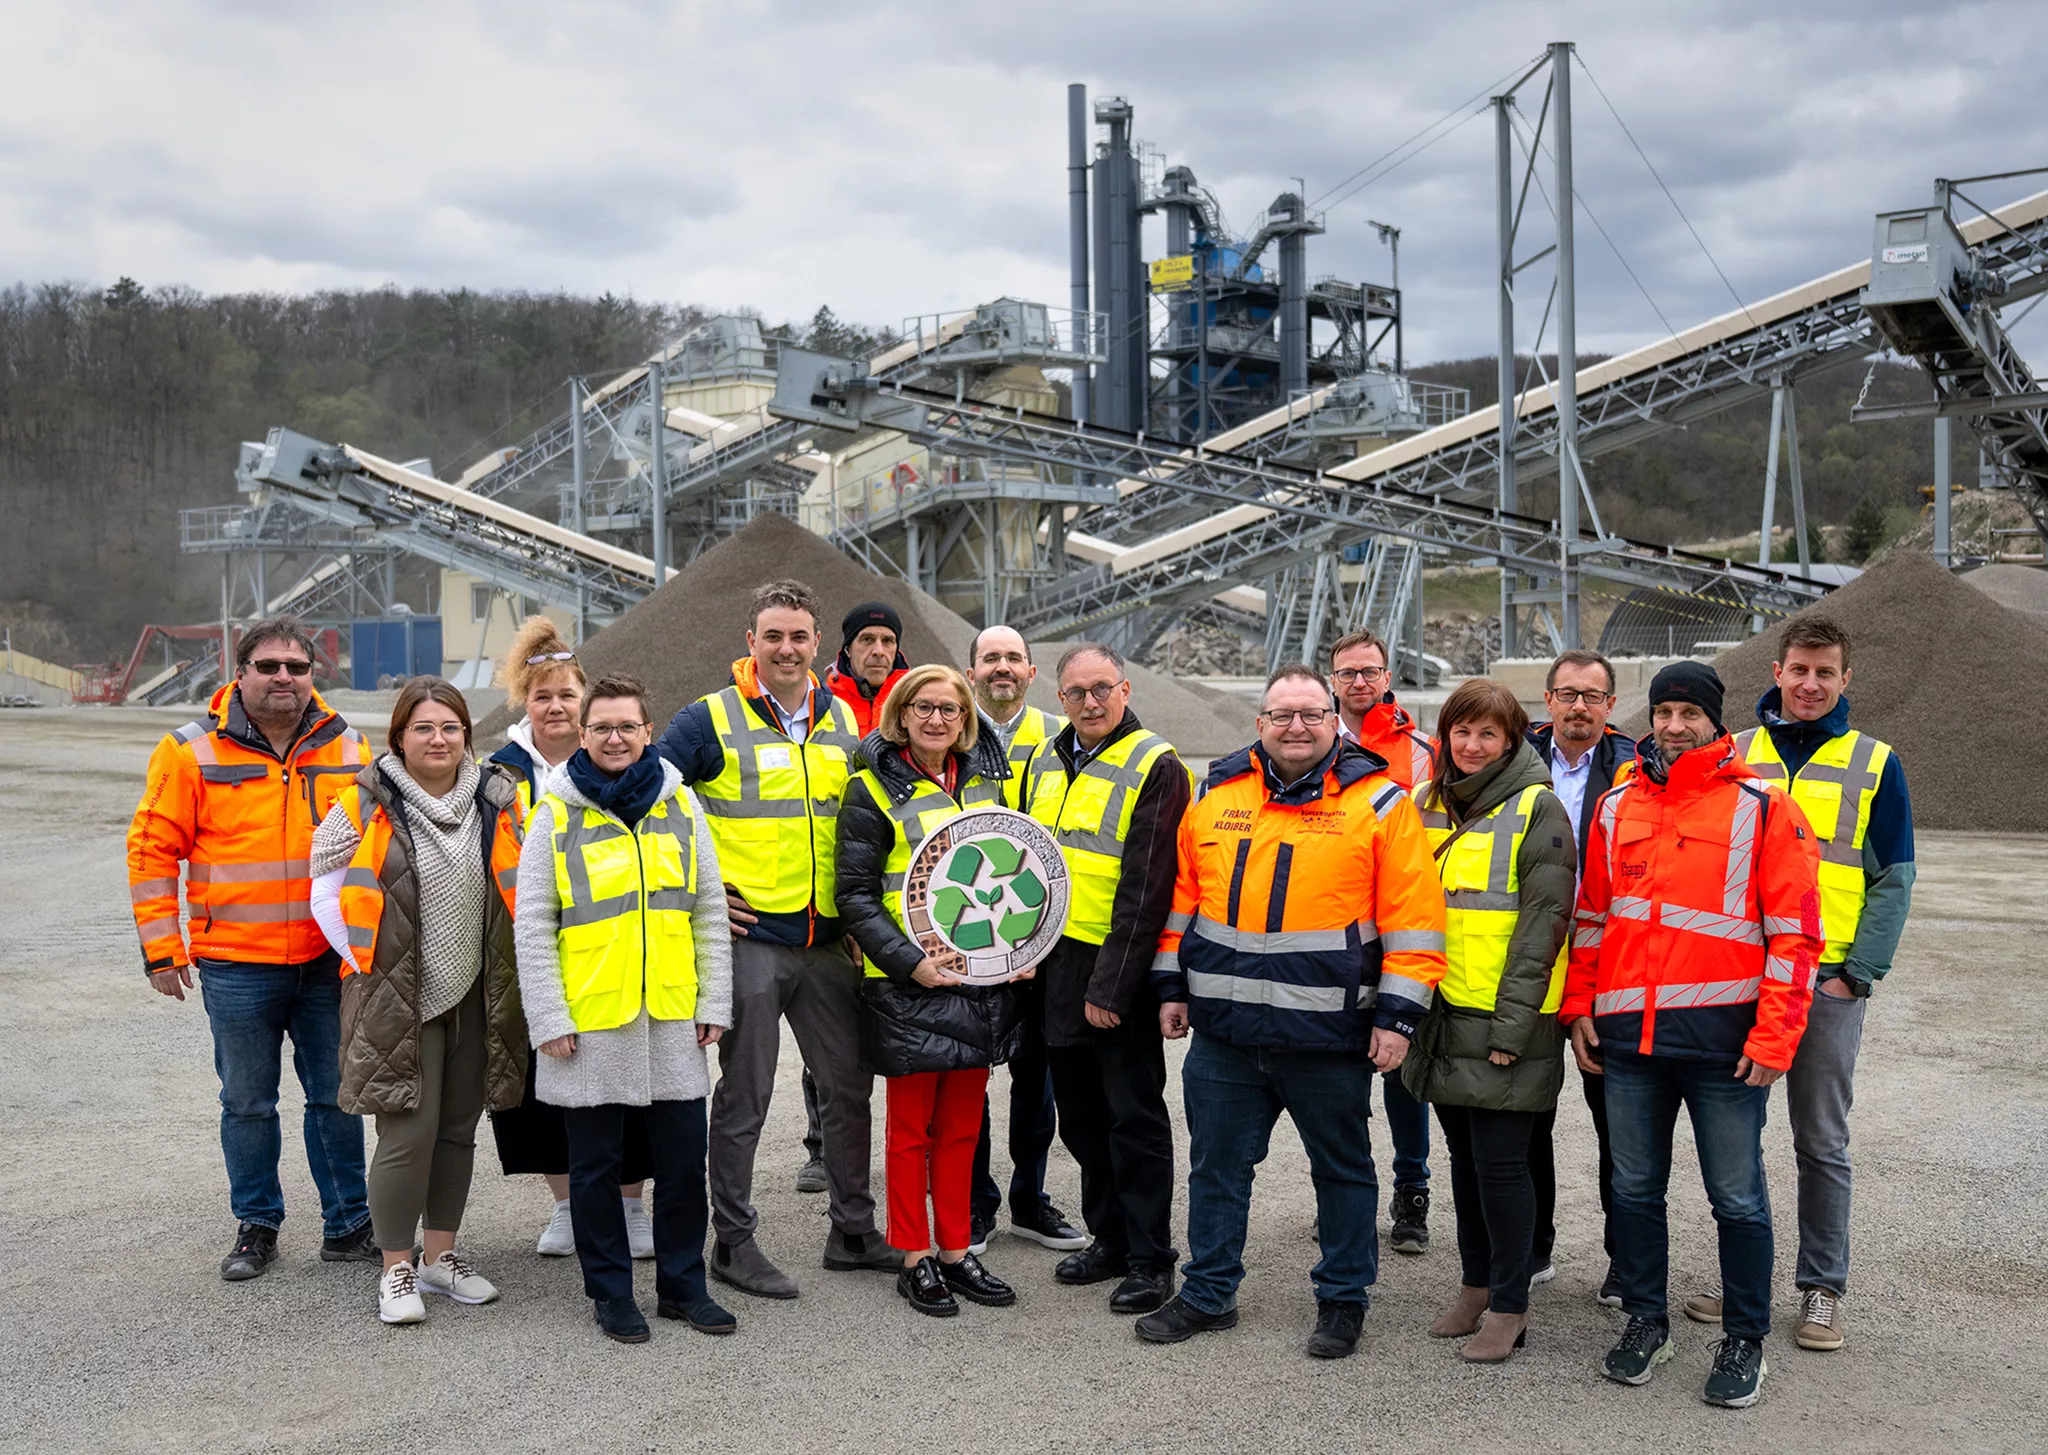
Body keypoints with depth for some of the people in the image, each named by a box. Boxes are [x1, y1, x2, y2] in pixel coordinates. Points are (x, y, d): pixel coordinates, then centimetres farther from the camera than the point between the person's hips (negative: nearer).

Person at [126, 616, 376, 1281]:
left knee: (337, 1096, 9)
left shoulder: (347, 748, 4)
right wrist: (161, 949, -4)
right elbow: (153, 849, -1)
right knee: (248, 1102, 10)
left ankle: (348, 1226, 21)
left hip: (329, 962, 2)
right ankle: (256, 1226, 26)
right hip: (236, 965, -2)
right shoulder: (192, 752, -4)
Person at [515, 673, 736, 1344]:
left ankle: (683, 1283, 24)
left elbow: (710, 911, 9)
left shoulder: (680, 804, 6)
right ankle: (611, 1293, 22)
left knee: (684, 1158, 8)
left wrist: (714, 1003, 5)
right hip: (589, 1021, -2)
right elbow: (532, 924, -2)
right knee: (596, 1164, 8)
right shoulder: (555, 814, -2)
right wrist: (549, 1019, -8)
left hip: (672, 1017, 2)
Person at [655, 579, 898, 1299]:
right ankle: (734, 1241, 16)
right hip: (748, 936, -5)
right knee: (745, 1095, 3)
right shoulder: (712, 720, -6)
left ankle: (853, 1230, 25)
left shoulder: (843, 721, 10)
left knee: (849, 1082, 11)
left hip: (828, 940, 5)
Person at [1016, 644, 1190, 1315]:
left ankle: (1151, 1258, 12)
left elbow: (1145, 888, -17)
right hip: (1056, 962, 7)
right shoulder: (1046, 762, 12)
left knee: (1135, 1115, 1)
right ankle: (1109, 1238, 29)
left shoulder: (1155, 768, -11)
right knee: (1080, 1113, 15)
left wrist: (1109, 985, -20)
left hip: (1119, 968, -7)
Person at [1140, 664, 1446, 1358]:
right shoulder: (1216, 794, 6)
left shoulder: (1379, 802, -5)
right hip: (1224, 1032, 3)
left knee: (1342, 1168, 12)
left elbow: (1413, 915, -7)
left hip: (1328, 1038, -3)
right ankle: (1208, 1293, 28)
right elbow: (1182, 895, 14)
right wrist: (1171, 987, 12)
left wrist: (1397, 1015, -11)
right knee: (1216, 1164, 13)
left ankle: (1343, 1298, 28)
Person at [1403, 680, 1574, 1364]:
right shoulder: (1425, 804, 11)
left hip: (1509, 1020, -6)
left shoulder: (1537, 809, -7)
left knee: (1500, 1160, -3)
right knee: (1465, 1153, 15)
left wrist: (1512, 1024, -16)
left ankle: (1509, 1307, 10)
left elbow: (1543, 922, -12)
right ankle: (1476, 1286, 28)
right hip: (1444, 1012, 6)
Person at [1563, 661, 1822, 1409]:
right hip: (1627, 1036, 4)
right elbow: (1590, 917, 17)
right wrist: (1579, 1008, 10)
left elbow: (1793, 932, -5)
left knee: (1737, 1198, 5)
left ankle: (1745, 1339, 20)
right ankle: (1646, 1319, 29)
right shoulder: (1617, 807, 10)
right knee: (1634, 1187, 13)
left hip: (1722, 1038, -4)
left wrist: (1774, 1036, -11)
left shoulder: (1762, 807, -3)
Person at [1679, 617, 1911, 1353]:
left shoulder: (1875, 764, 2)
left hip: (1828, 983, -2)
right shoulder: (1731, 756, 6)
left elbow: (1893, 879, 1)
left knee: (1822, 1144, 5)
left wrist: (1857, 974, -7)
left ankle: (1822, 1289, 18)